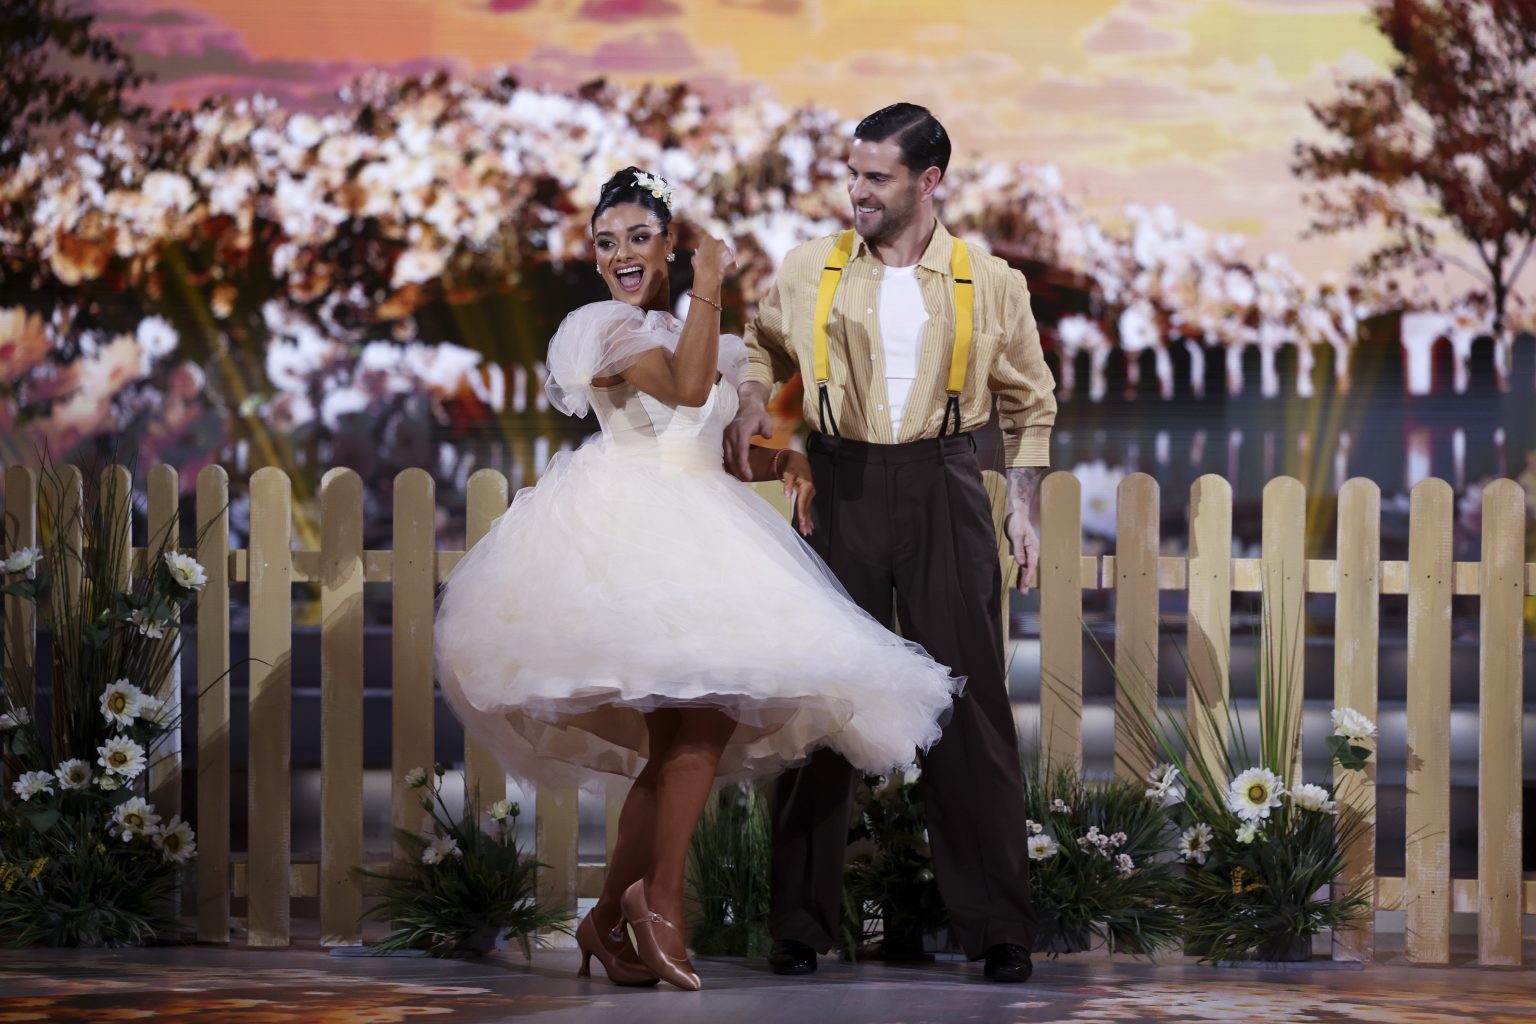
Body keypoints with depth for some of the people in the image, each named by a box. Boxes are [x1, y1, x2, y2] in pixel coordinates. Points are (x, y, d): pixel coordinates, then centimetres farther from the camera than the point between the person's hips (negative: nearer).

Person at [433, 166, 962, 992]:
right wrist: (708, 290, -9)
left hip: (699, 535, 8)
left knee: (684, 732, 1)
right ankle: (660, 900, -20)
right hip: (630, 522, -8)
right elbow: (685, 388, -17)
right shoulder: (608, 329, 0)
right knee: (700, 715, -22)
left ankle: (610, 916, 6)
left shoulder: (705, 339, 23)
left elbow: (738, 453, 24)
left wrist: (786, 459, 3)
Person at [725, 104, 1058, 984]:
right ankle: (800, 924, 10)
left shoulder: (989, 284, 2)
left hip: (943, 492, -1)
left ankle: (999, 927, 5)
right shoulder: (812, 271, 5)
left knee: (970, 704, -2)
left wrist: (1024, 507, 4)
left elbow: (1031, 402, 11)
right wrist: (752, 405, 5)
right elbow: (763, 343, 24)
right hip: (843, 491, 1)